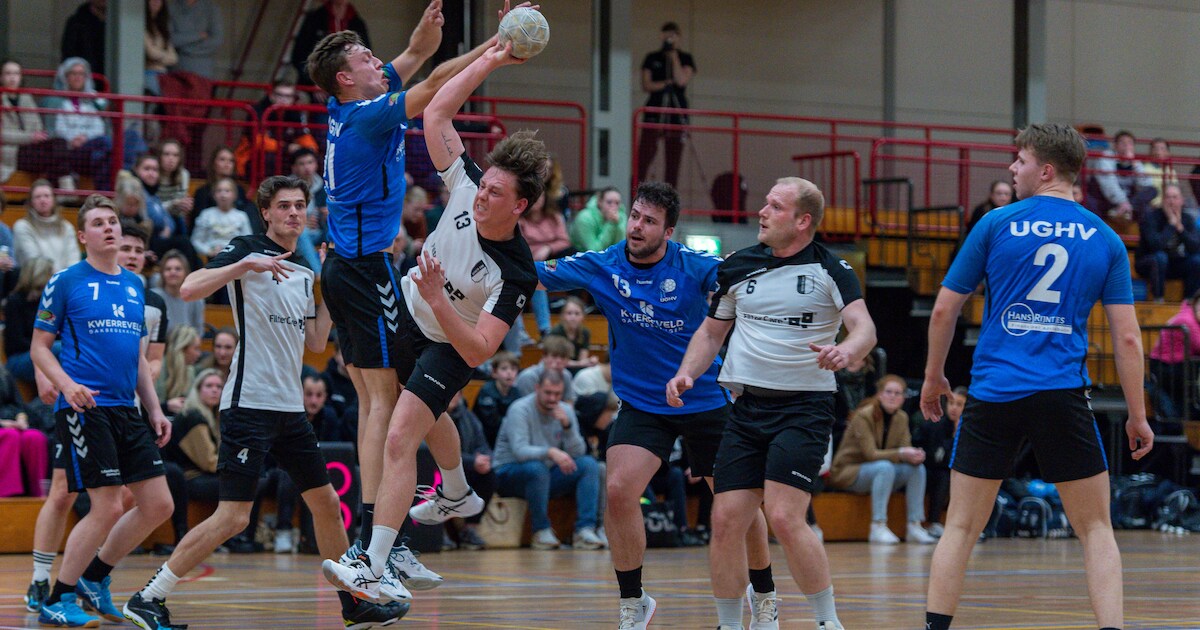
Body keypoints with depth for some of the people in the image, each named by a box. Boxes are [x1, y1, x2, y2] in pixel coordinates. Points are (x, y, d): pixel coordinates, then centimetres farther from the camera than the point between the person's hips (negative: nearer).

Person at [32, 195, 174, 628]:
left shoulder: (134, 285, 16)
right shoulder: (66, 282, -2)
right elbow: (39, 346, -1)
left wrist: (155, 410, 16)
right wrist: (67, 384, -18)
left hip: (125, 410, 7)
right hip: (83, 409, -7)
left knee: (158, 505, 2)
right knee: (108, 508, -12)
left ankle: (94, 576, 19)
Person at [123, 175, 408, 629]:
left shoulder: (303, 274, 17)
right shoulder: (246, 250, -4)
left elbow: (315, 343, 18)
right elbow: (190, 290, -18)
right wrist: (246, 265, -28)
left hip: (291, 407, 8)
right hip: (249, 402, -8)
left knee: (326, 503, 12)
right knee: (233, 517, -13)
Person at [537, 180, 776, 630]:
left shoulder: (694, 267, -13)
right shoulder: (600, 267, -8)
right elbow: (530, 274, -9)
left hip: (705, 402, -1)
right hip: (641, 404, 1)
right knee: (618, 491, -20)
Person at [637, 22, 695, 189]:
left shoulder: (686, 59, 7)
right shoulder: (652, 58, 9)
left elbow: (682, 80, -10)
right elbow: (646, 85, 1)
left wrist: (674, 56, -7)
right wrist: (666, 84, -11)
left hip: (677, 114, 0)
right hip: (655, 112, 0)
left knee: (673, 160, 0)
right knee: (644, 155, -10)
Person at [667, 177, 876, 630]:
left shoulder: (830, 269, -3)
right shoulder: (737, 267, 9)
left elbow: (865, 329, -14)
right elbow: (711, 332, 20)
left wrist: (845, 351, -36)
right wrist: (687, 374, 2)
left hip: (804, 406, -5)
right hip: (748, 406, 5)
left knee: (784, 518, -17)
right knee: (726, 521, -2)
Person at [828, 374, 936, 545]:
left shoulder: (901, 418, 3)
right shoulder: (863, 416, -18)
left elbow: (905, 449, -3)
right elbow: (870, 454, -24)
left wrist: (915, 456, -27)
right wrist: (901, 454, -35)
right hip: (848, 471, -6)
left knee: (918, 468, -16)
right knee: (885, 467, -35)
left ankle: (915, 526, -18)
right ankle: (878, 527, -37)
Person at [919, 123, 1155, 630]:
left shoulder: (996, 225, 2)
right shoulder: (1105, 239, 6)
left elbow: (944, 309, 6)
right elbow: (1127, 338, 2)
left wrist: (933, 377, 20)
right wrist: (1137, 415, 9)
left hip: (993, 395, 0)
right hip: (1064, 395, 0)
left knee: (962, 526, 8)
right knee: (1096, 529, 8)